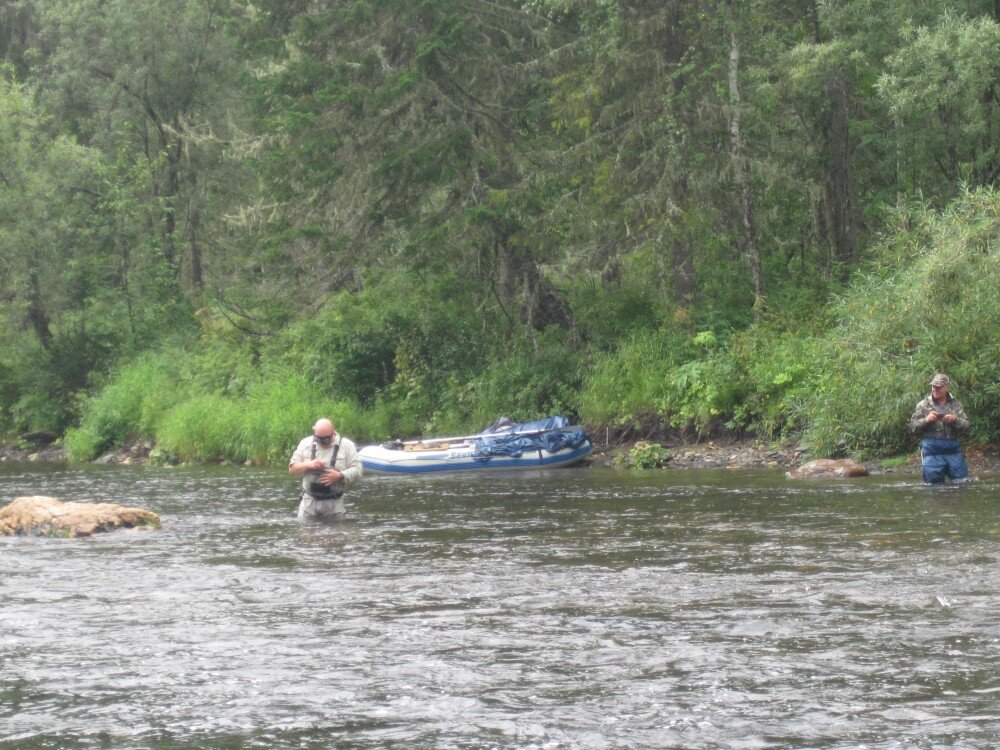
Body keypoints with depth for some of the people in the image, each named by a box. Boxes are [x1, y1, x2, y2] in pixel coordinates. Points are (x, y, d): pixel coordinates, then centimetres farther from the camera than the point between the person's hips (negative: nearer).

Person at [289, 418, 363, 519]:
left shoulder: (346, 445, -3)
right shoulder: (306, 443, 3)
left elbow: (357, 470, -6)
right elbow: (292, 468, 4)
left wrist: (340, 476, -24)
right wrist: (308, 465, -15)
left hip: (334, 503, -2)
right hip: (309, 501, 2)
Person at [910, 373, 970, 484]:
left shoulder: (956, 404, 9)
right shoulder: (923, 405, 6)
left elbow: (966, 425, 6)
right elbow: (913, 425, 5)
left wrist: (955, 420, -14)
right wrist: (926, 420, -13)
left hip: (953, 449, 2)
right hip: (932, 450, -2)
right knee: (934, 483, 0)